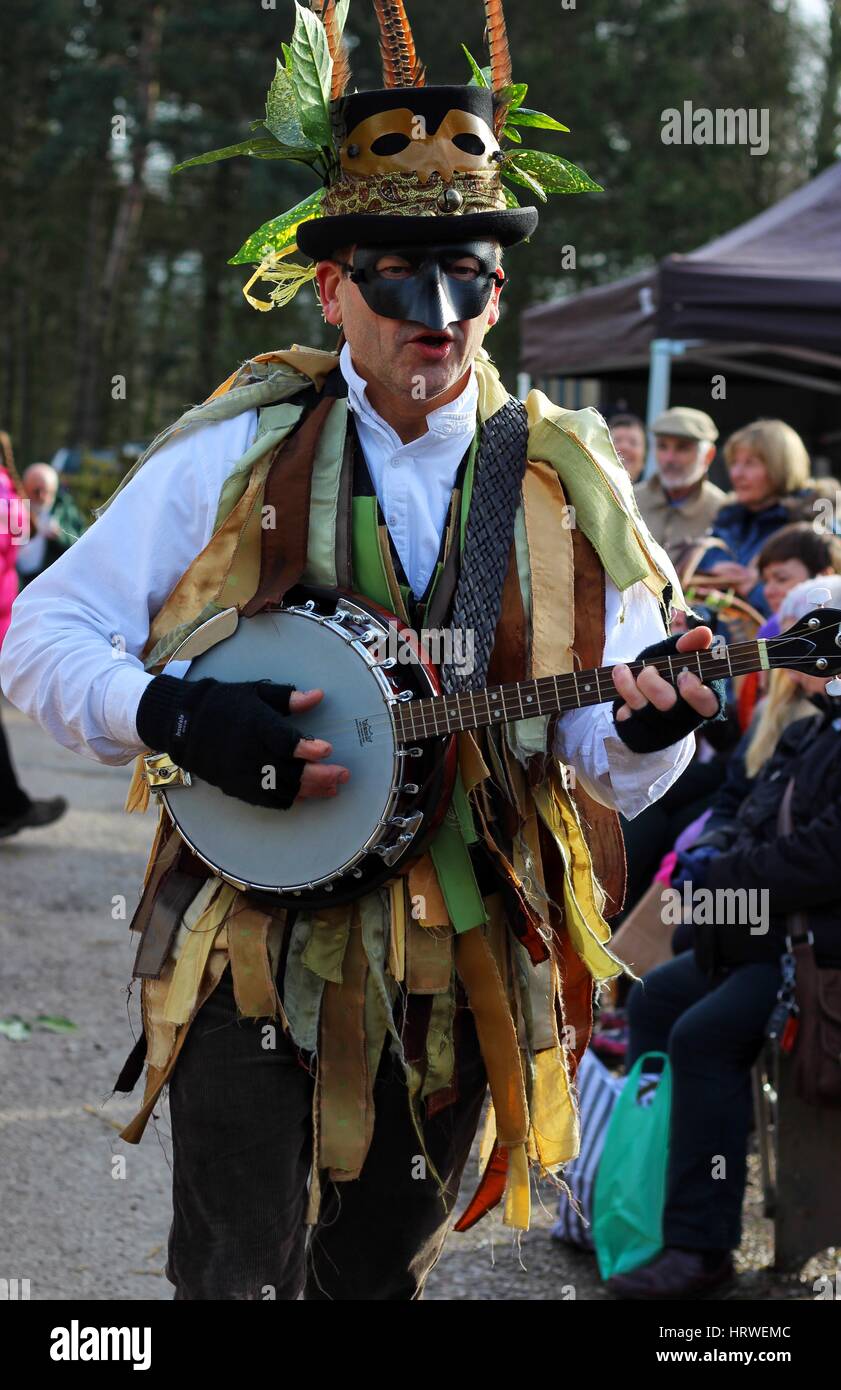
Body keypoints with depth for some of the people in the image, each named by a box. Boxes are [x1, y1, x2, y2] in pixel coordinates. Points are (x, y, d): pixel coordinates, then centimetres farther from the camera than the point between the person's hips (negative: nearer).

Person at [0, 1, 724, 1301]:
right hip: (255, 944, -2)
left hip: (459, 973, 2)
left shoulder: (565, 485, 3)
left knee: (380, 1268, 15)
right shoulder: (235, 458, -2)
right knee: (238, 1267, -4)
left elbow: (608, 766, 2)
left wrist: (647, 732, -22)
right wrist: (177, 718, -20)